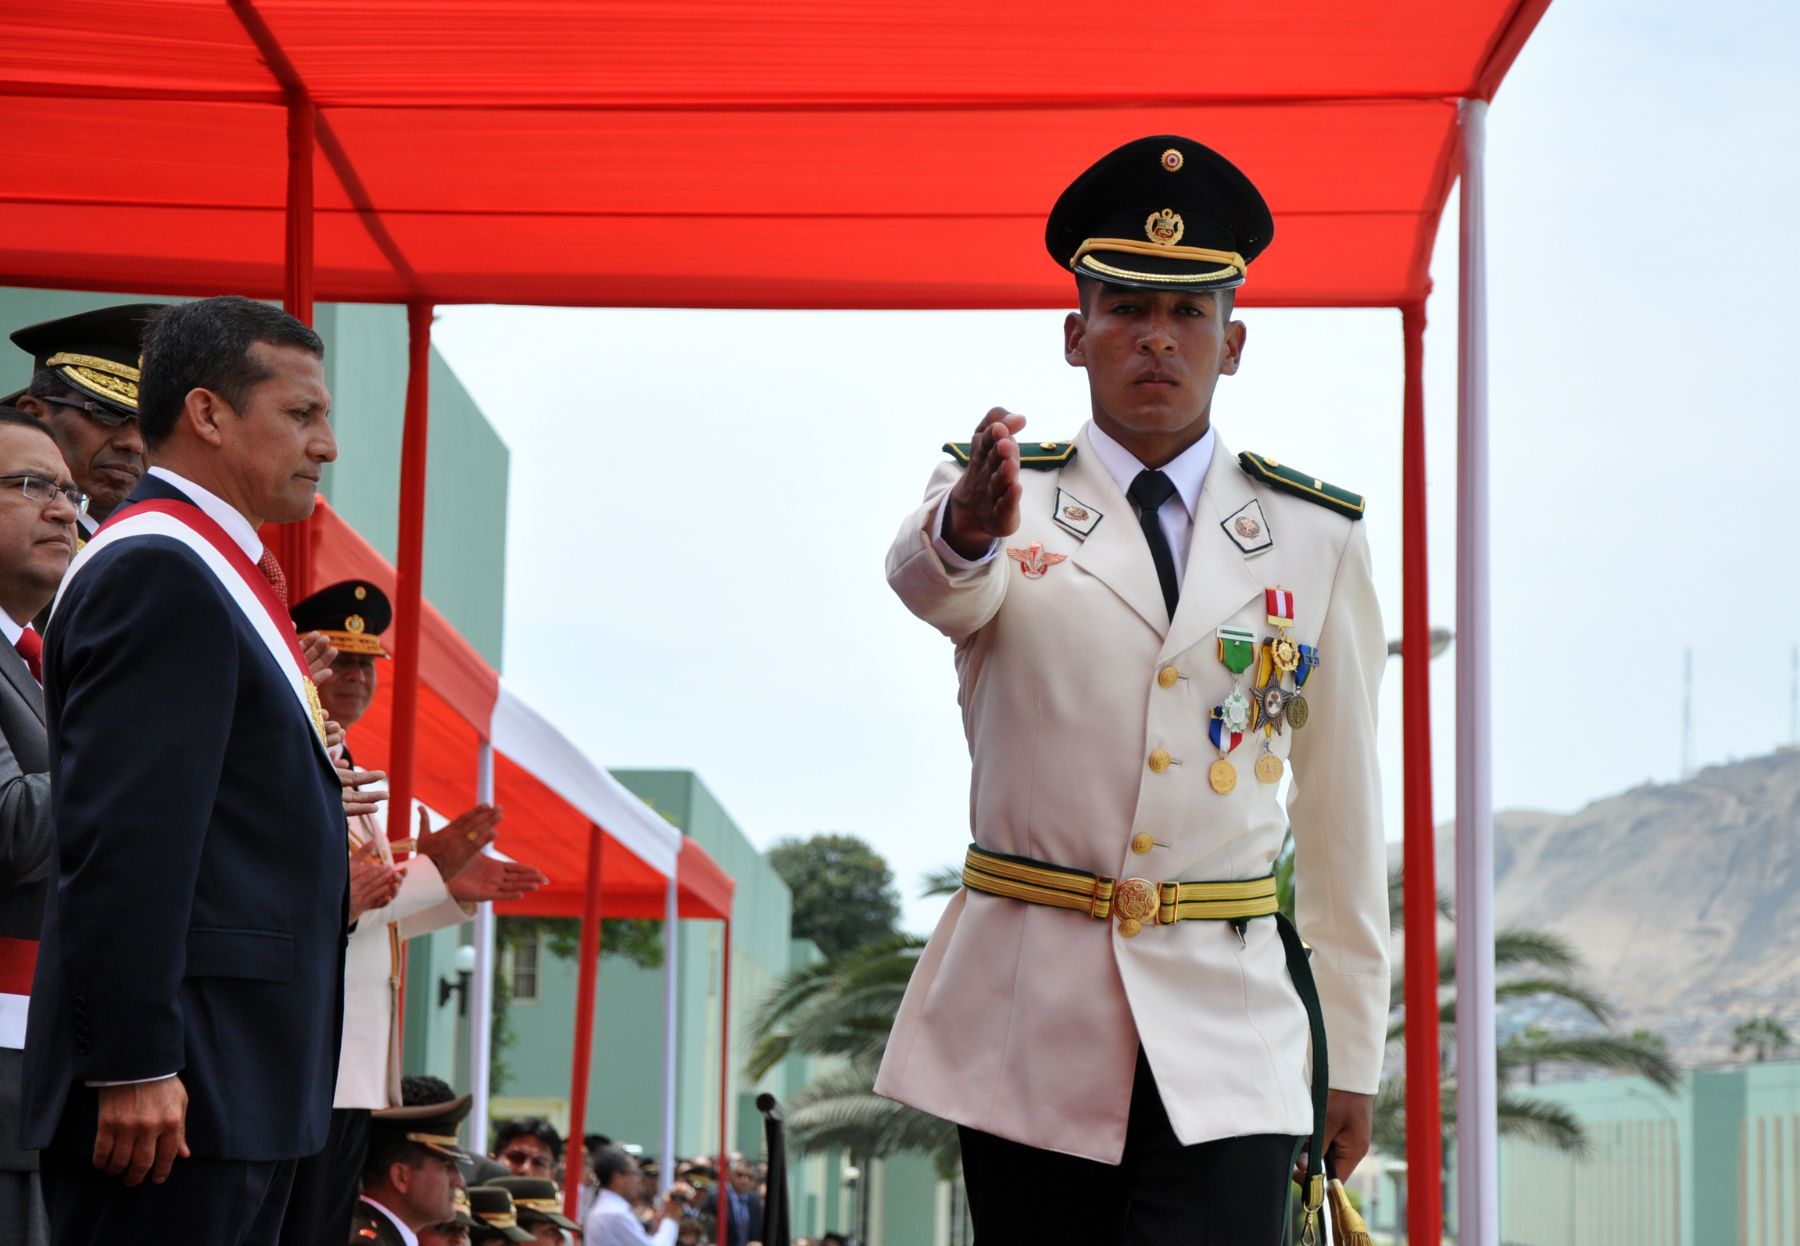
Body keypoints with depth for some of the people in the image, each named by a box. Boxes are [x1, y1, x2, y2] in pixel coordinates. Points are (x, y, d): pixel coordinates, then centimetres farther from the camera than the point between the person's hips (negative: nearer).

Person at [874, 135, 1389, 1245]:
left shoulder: (1316, 536, 8)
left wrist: (1354, 1055, 9)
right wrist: (967, 531, -45)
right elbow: (929, 580, -21)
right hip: (1030, 1021, 0)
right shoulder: (1003, 498, 5)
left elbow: (1344, 809, 10)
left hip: (1231, 1028, 0)